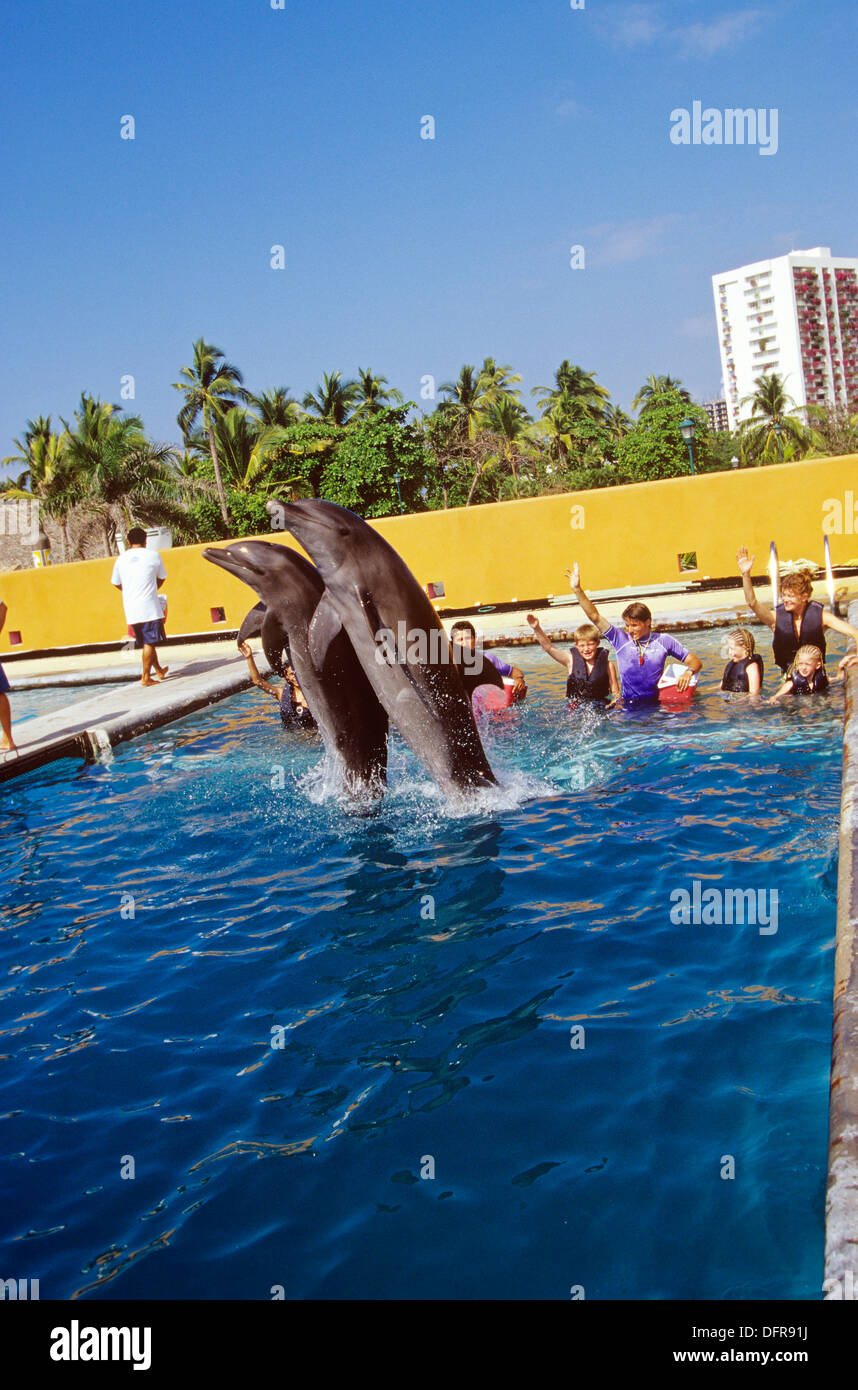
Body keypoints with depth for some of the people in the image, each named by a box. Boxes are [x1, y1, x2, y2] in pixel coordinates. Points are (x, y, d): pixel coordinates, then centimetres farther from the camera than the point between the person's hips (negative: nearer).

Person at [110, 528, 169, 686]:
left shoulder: (121, 559, 8)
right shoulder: (154, 555, 1)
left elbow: (116, 583, 19)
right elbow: (161, 578, 14)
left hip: (131, 610, 5)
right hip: (149, 607, -4)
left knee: (147, 642, 15)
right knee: (149, 642, -3)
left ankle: (159, 670, 28)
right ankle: (146, 677, -5)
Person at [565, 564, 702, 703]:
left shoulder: (663, 641, 7)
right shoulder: (621, 639, 7)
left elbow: (696, 662, 9)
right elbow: (595, 617, 6)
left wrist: (688, 672, -14)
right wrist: (577, 589, 0)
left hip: (656, 702, 0)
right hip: (629, 705, 1)